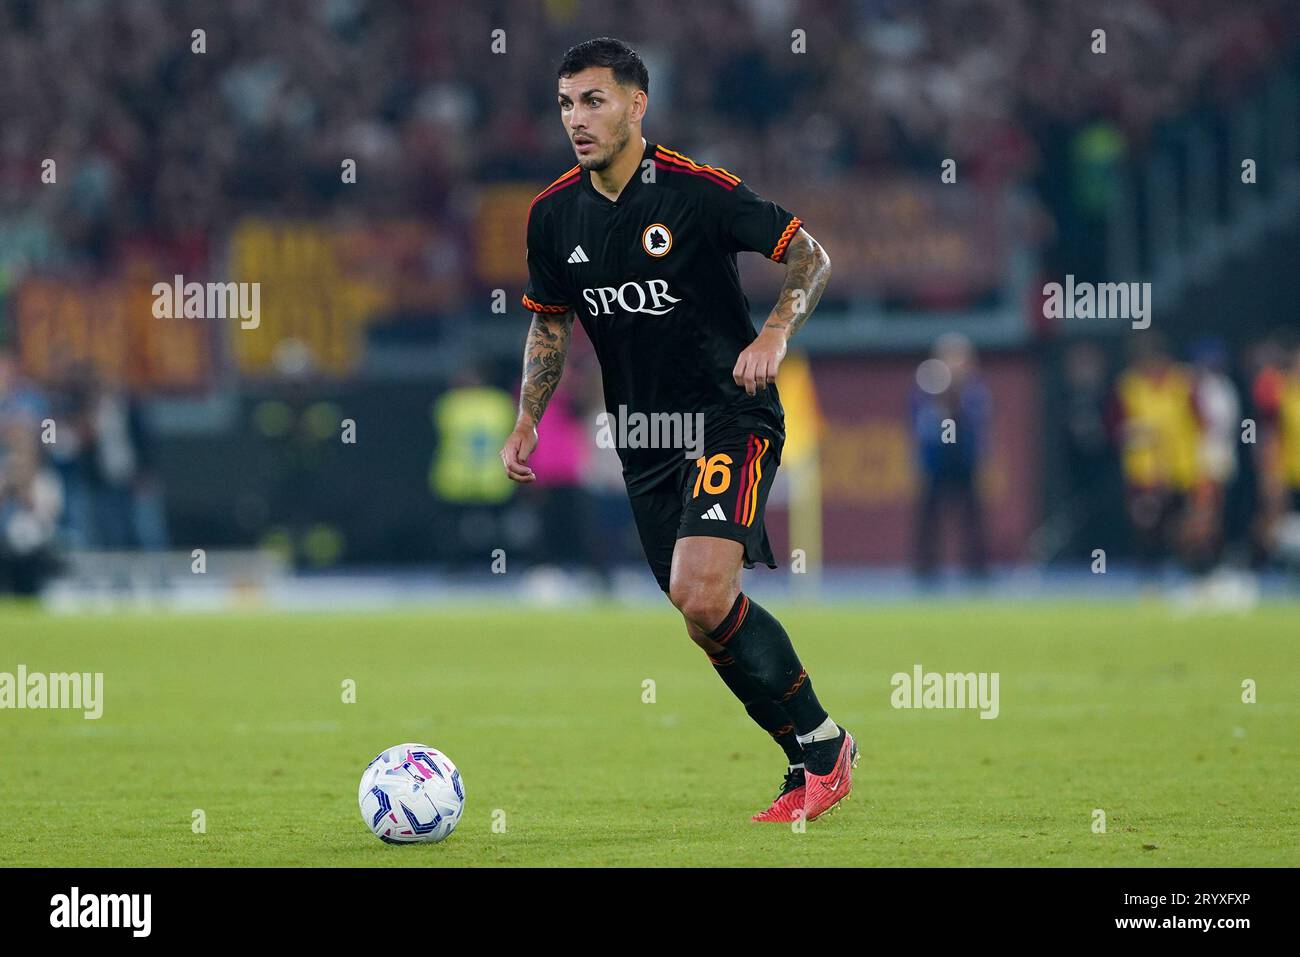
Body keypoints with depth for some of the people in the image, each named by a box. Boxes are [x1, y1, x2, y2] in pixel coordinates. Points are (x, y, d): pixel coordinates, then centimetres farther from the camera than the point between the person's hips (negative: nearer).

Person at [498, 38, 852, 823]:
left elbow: (813, 256, -7)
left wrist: (774, 335, -23)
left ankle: (823, 745, -8)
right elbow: (550, 323, 19)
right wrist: (528, 423, 10)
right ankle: (812, 766, 17)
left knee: (702, 590, -23)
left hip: (731, 419, -7)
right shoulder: (554, 215, 4)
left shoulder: (697, 191, -14)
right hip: (643, 440, 7)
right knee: (708, 613, 5)